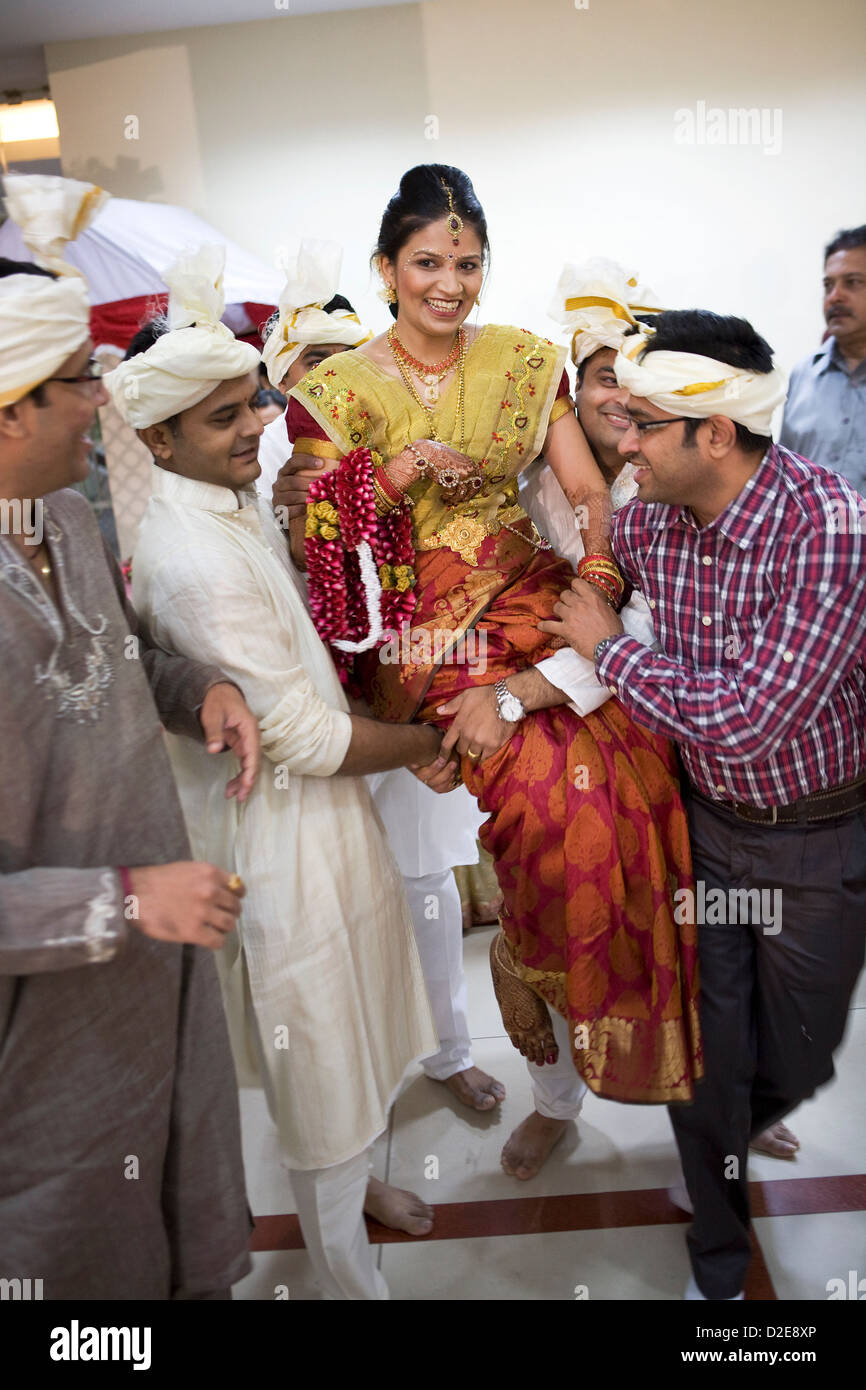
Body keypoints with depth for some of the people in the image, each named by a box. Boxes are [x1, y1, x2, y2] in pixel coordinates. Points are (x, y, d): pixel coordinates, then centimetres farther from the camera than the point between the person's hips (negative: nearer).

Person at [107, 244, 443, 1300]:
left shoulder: (234, 504, 2)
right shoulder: (194, 560, -29)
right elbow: (304, 739, -24)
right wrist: (427, 740, -10)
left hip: (307, 810, 9)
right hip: (281, 831, -9)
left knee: (340, 1045, 29)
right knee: (326, 1072, 12)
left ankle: (356, 1188, 55)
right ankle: (348, 1274, 37)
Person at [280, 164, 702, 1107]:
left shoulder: (527, 361, 9)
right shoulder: (339, 389, 1)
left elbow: (588, 491, 4)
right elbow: (310, 543, -2)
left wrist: (595, 586, -13)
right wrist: (395, 472, -15)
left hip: (534, 598, 4)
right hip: (427, 631, -3)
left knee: (638, 746, -20)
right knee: (555, 785, -23)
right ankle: (523, 963, 8)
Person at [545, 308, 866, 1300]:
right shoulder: (648, 518, -10)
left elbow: (745, 722, -33)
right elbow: (546, 590, 6)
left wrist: (607, 647, -21)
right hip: (704, 815, 4)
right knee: (708, 1047, 12)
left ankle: (725, 1136, 54)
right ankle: (718, 1258, 39)